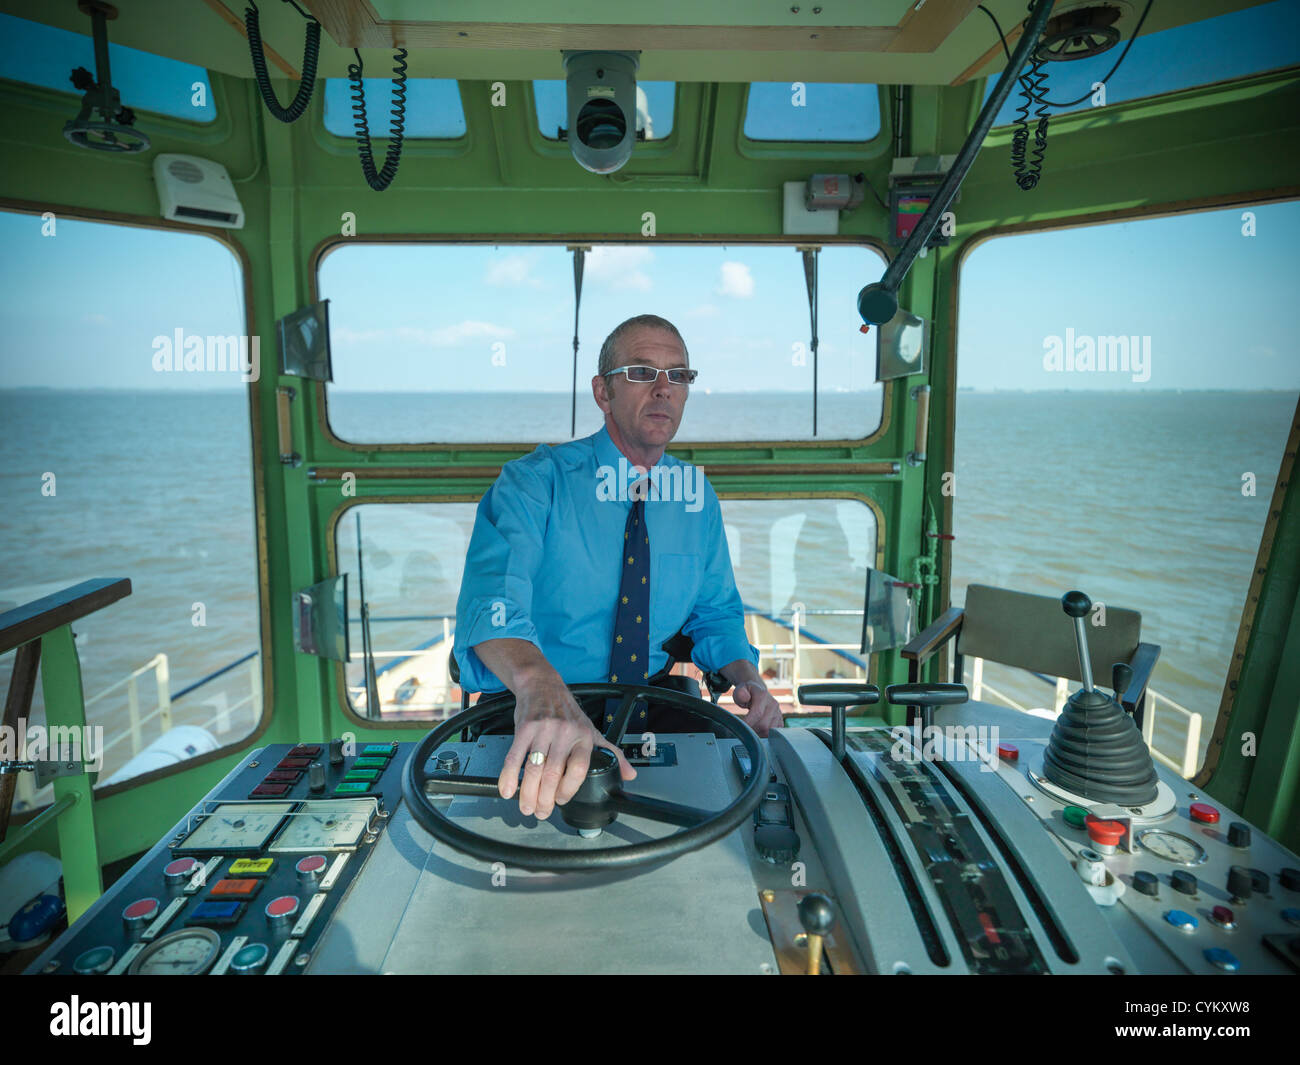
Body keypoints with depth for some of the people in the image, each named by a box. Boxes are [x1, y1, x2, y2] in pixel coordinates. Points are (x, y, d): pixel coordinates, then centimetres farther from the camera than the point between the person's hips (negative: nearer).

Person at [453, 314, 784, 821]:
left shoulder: (697, 497, 6)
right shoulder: (536, 481, -11)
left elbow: (715, 612, 16)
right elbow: (492, 599, -28)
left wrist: (747, 678, -6)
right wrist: (539, 683, -50)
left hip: (655, 720, 5)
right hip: (527, 720, -4)